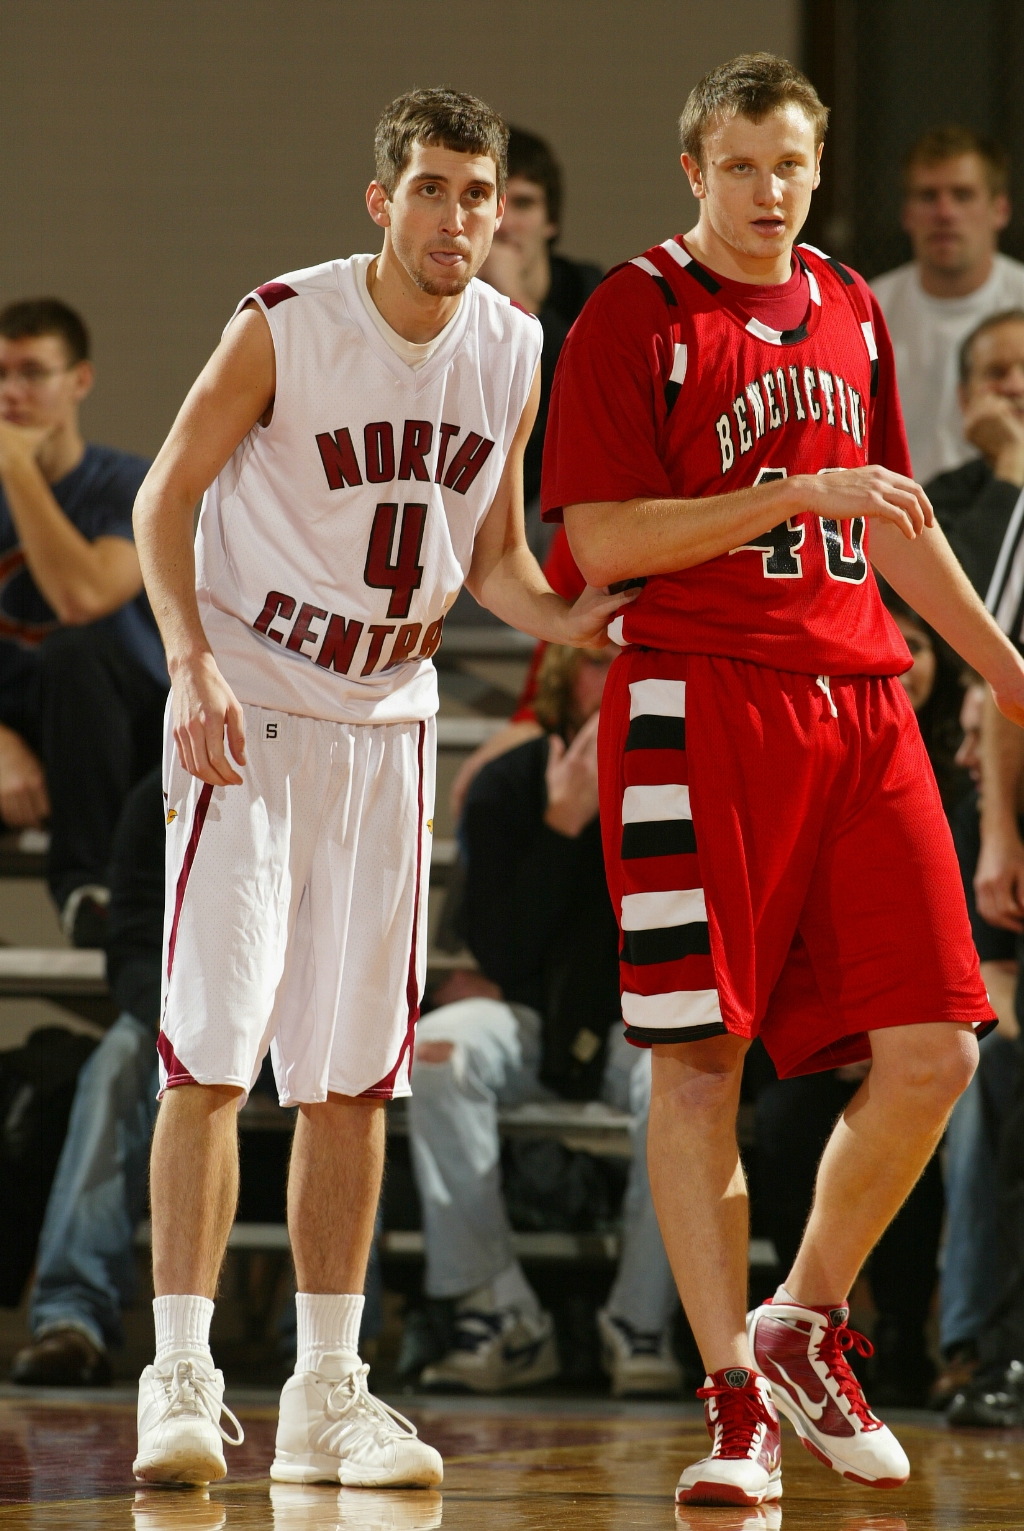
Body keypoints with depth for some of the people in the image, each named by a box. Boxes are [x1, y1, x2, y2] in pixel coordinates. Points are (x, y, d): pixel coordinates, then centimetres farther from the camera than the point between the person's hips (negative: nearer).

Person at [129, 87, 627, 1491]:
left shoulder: (513, 353, 0)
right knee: (211, 1055, -12)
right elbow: (168, 496, -8)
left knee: (352, 1076, 6)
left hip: (389, 725, 5)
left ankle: (328, 1392, 12)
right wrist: (192, 665, -22)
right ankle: (182, 1378, -9)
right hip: (247, 714, -5)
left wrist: (565, 618, -10)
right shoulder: (287, 324, -14)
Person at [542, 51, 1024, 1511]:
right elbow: (601, 543, -11)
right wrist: (796, 495, -16)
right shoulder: (636, 316, -3)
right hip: (700, 707, -6)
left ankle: (806, 1327, 19)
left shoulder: (848, 313, 17)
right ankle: (734, 1401, 2)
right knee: (701, 1060, -4)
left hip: (860, 705, 6)